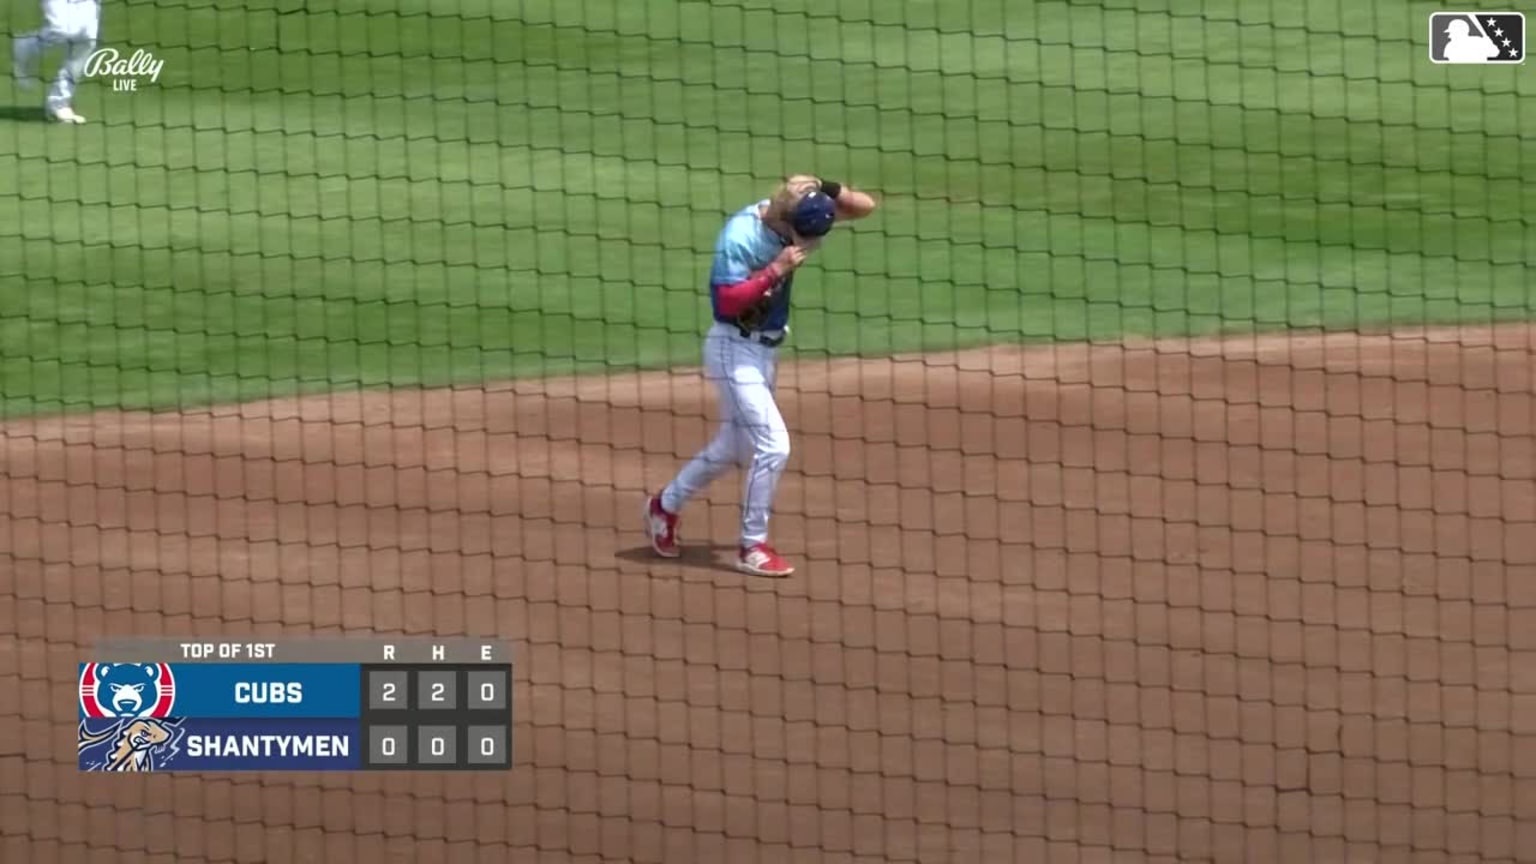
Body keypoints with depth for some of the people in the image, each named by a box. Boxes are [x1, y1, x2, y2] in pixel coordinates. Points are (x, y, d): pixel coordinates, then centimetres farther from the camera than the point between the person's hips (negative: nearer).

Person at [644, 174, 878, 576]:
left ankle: (665, 505, 39)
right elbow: (727, 301, -25)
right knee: (773, 445, -13)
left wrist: (828, 190, -20)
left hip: (766, 348, 8)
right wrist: (776, 270, -29)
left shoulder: (796, 218, -4)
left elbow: (864, 207, -2)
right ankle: (752, 547, 0)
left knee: (733, 447, 20)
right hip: (735, 349, -8)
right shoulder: (740, 234, -23)